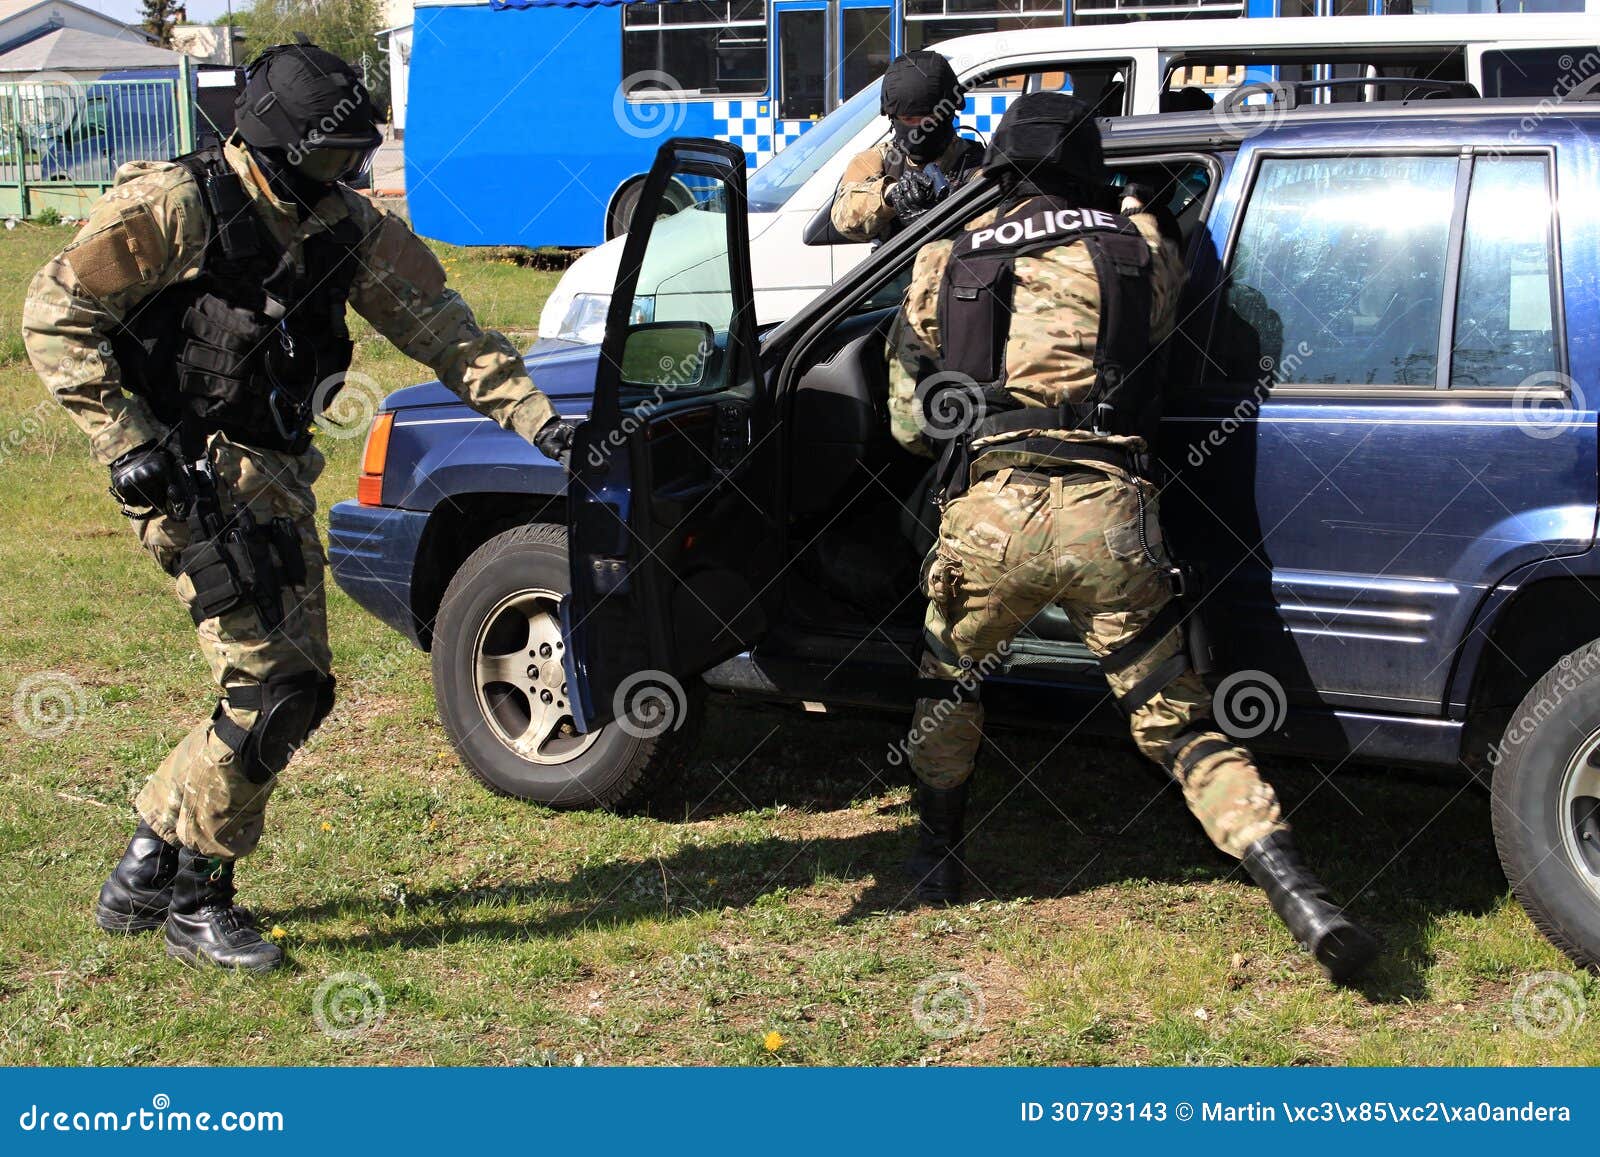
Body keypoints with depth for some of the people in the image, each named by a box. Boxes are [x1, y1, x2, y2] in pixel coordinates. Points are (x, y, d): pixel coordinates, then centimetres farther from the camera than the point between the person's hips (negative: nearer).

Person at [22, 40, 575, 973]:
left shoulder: (349, 228, 7)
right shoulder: (179, 206, -12)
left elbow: (437, 324, 8)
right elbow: (54, 313, -11)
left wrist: (535, 418, -2)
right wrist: (128, 442, -16)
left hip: (279, 475, 8)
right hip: (191, 471, -8)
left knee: (297, 693, 7)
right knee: (269, 686, -14)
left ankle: (155, 855, 21)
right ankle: (195, 899, 0)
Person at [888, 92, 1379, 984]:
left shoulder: (946, 264, 15)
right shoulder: (1138, 248, 11)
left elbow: (912, 419, 22)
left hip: (990, 512, 0)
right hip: (1110, 514, 0)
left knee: (950, 684, 29)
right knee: (1181, 725, 5)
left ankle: (937, 862, 38)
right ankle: (1303, 898, -8)